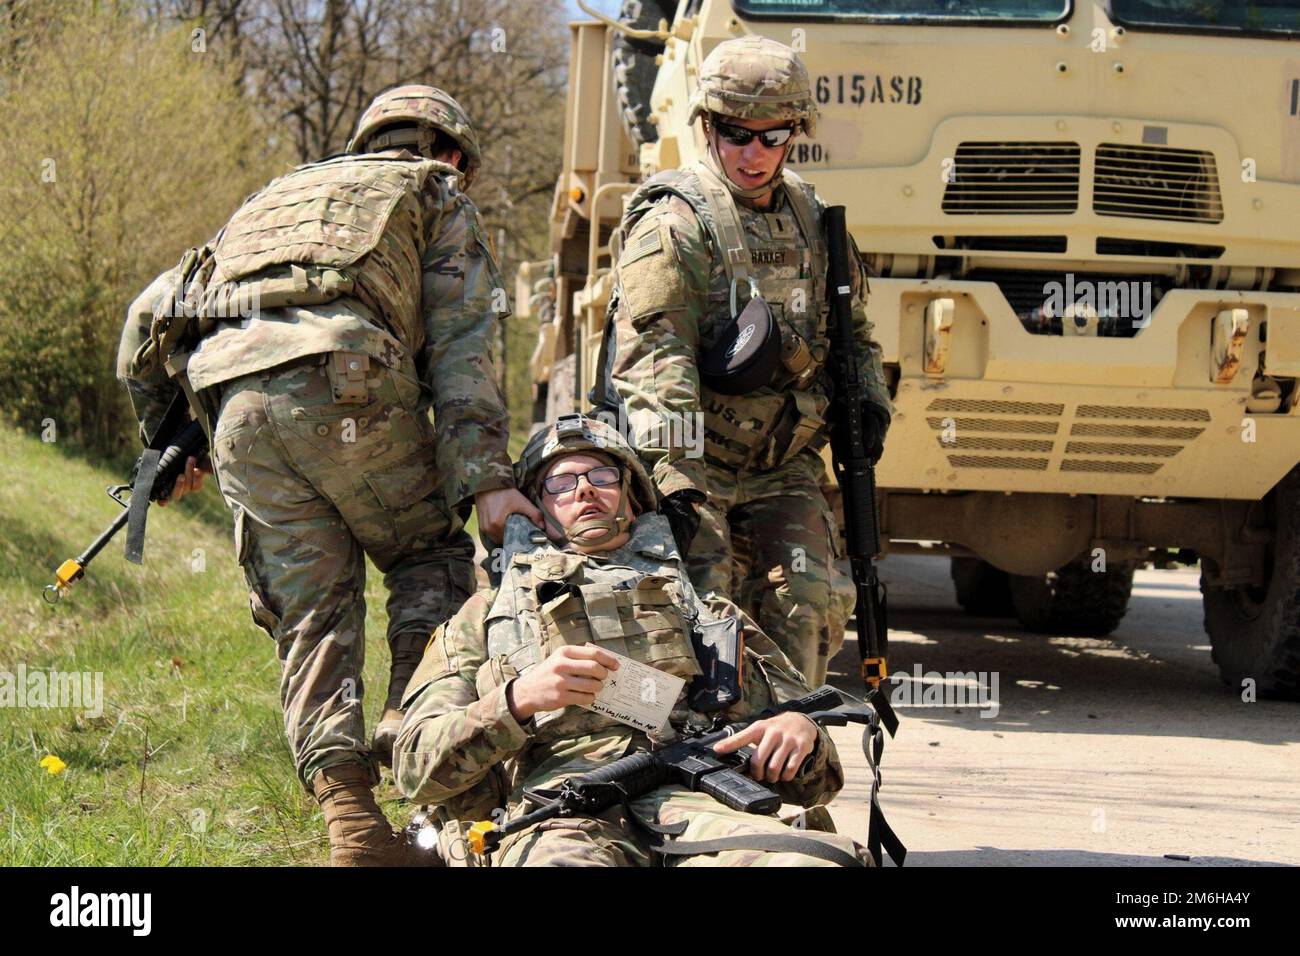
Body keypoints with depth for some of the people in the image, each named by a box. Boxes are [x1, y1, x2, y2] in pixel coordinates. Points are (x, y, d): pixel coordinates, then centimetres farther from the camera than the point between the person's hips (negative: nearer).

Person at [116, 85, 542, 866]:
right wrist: (486, 480, -4)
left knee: (312, 613, 7)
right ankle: (414, 726, -5)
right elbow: (460, 348, 6)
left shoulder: (277, 198, 39)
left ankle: (349, 813, -8)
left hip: (235, 404, 4)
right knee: (431, 553, 16)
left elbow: (150, 319, 34)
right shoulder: (438, 198, 23)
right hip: (344, 383, -4)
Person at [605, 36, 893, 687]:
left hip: (785, 467, 6)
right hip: (693, 465, -6)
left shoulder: (811, 218, 12)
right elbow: (655, 359, -19)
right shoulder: (673, 224, -10)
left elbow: (851, 329, 27)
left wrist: (868, 398, 7)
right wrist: (673, 478, -29)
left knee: (806, 608, -5)